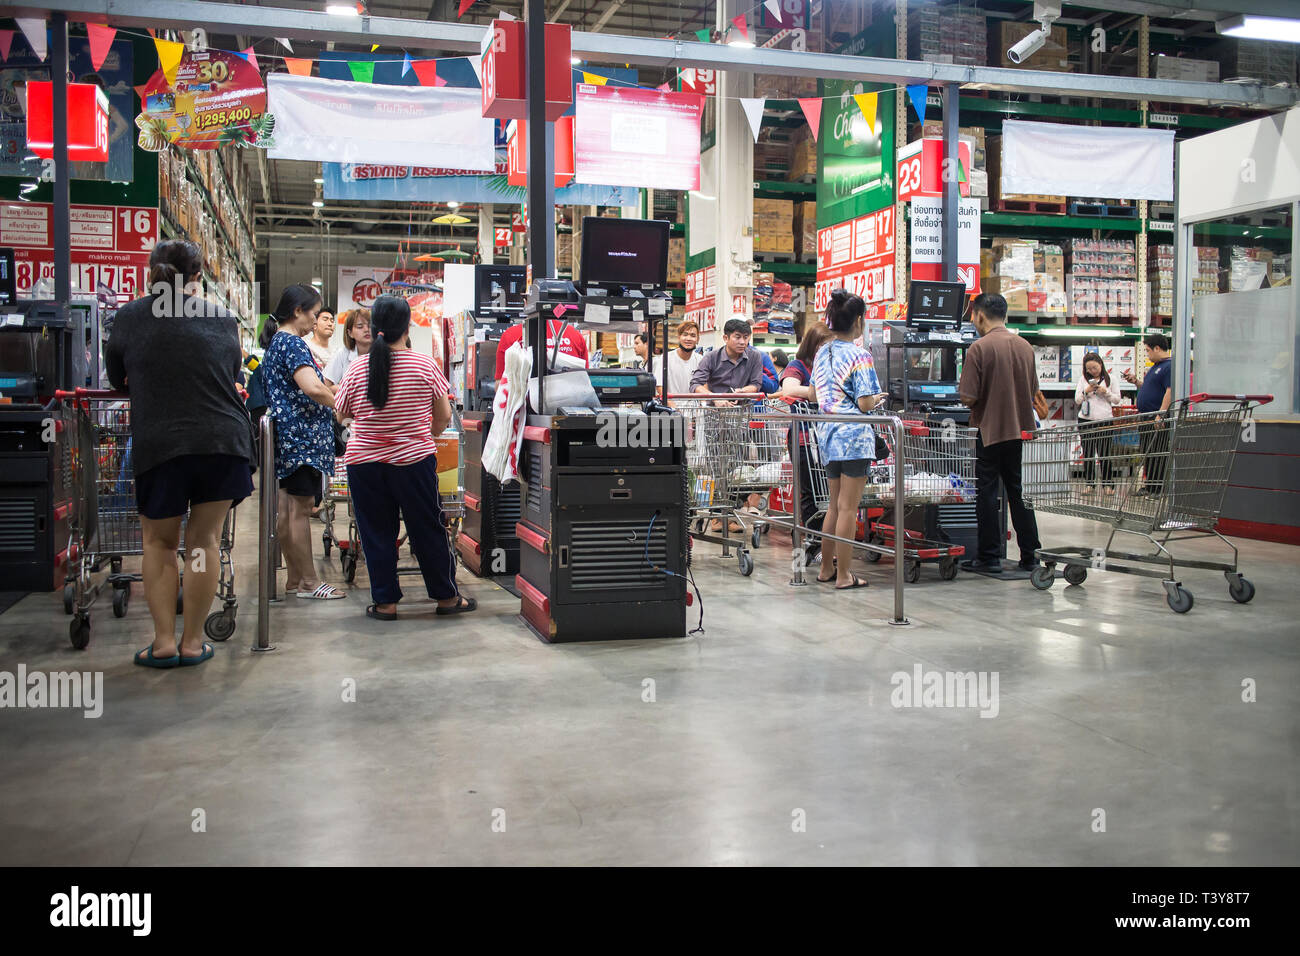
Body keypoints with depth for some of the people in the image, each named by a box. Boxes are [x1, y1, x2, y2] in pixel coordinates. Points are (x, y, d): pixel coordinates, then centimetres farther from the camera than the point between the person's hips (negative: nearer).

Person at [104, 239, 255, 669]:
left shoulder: (130, 316, 4)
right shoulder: (223, 320, 6)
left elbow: (116, 378, 18)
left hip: (158, 443, -1)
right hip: (224, 439, 1)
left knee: (159, 541, 15)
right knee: (204, 540, 10)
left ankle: (164, 641, 10)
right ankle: (193, 642, 15)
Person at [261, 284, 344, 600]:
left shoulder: (276, 341, 18)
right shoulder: (293, 343, -13)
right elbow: (313, 388, -26)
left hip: (285, 435, 10)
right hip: (301, 435, -10)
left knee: (287, 509, 11)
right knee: (301, 507, -5)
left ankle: (294, 579, 17)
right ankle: (308, 582, 0)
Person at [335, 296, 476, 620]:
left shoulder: (357, 368, -3)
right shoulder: (425, 366, -6)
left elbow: (340, 414, 9)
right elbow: (444, 415, 1)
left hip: (364, 461, 1)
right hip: (414, 460, -1)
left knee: (376, 534, 10)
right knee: (428, 530, 10)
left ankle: (385, 602, 15)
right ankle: (446, 597, 20)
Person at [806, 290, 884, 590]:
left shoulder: (821, 353, 8)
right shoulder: (859, 356, -13)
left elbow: (812, 395, 17)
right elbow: (865, 404, -16)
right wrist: (877, 398, 4)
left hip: (827, 434, 7)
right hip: (854, 436, -7)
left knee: (835, 504, 17)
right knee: (848, 508, -1)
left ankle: (826, 568, 24)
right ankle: (843, 575, 4)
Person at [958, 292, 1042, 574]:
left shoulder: (979, 348, -13)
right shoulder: (1025, 347, 5)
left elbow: (968, 398, -16)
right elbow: (1033, 391, 14)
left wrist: (961, 392, 5)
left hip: (990, 432, -5)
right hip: (1021, 431, 5)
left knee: (986, 493, 4)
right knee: (1019, 493, 12)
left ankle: (989, 557, 7)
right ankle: (1030, 556, 14)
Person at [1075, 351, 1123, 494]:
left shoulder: (1109, 379, 7)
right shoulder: (1083, 380, 11)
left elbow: (1117, 399, 7)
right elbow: (1077, 400, 9)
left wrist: (1106, 392, -9)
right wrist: (1086, 391, -7)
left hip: (1104, 420, -2)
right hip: (1085, 421, 2)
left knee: (1104, 453, -2)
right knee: (1088, 454, 4)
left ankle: (1107, 484, 4)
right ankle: (1089, 484, 9)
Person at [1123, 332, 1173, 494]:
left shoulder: (1169, 366, -12)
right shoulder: (1155, 367, 20)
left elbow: (1170, 391, -21)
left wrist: (1160, 415, -28)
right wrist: (1136, 382, 13)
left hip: (1158, 420, -10)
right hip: (1146, 418, 10)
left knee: (1156, 456, -8)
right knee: (1147, 455, 14)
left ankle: (1157, 489, -4)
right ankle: (1149, 486, 21)